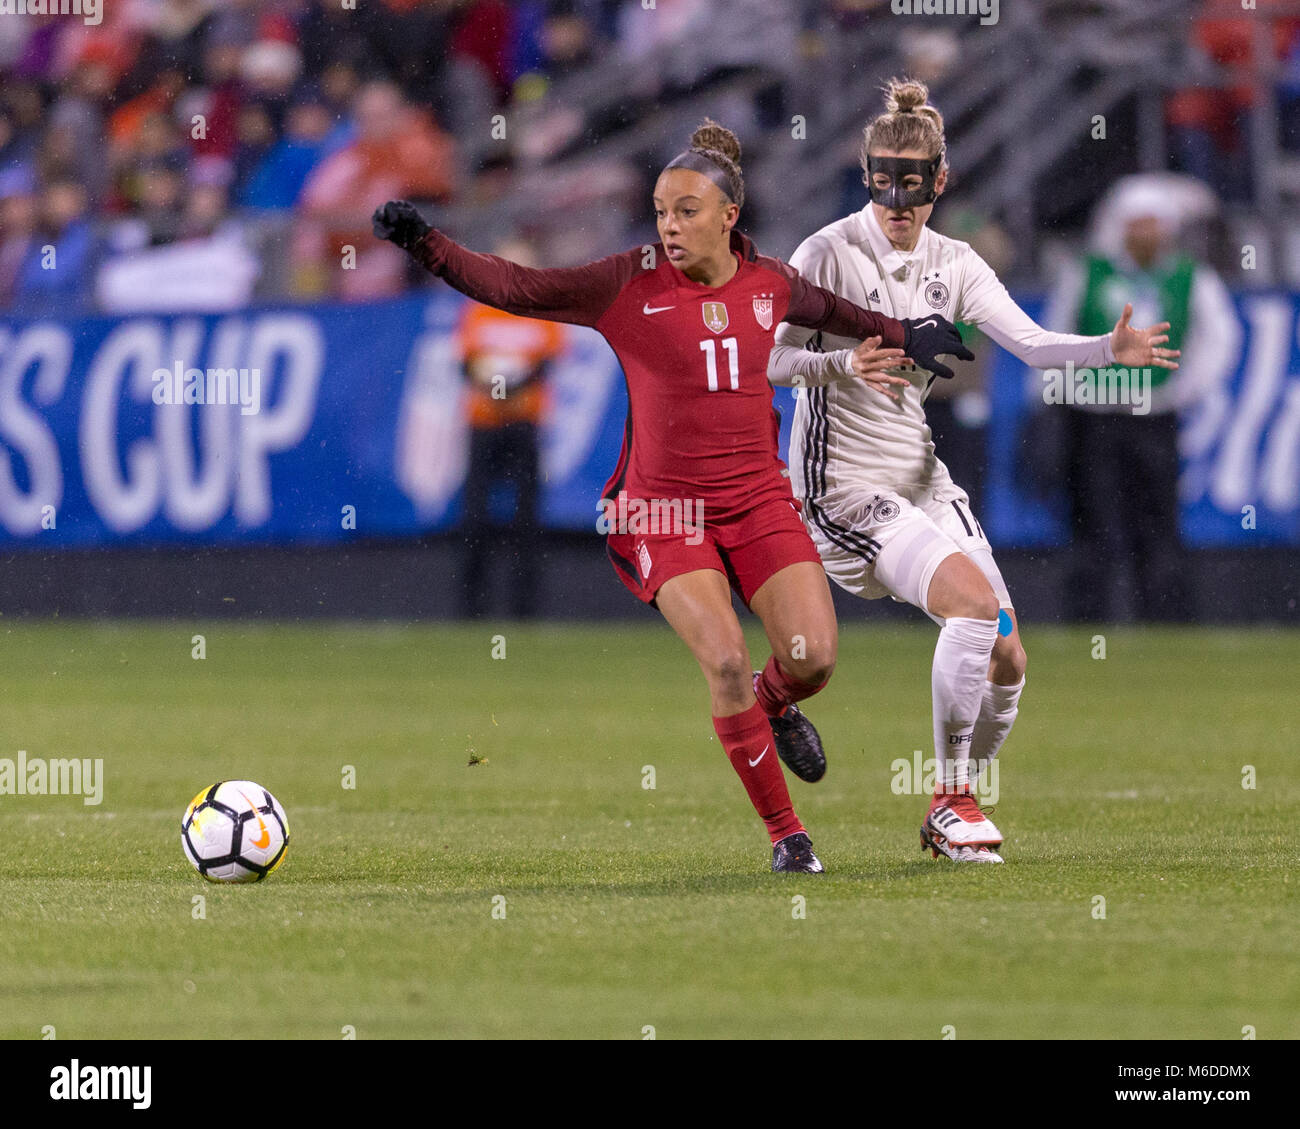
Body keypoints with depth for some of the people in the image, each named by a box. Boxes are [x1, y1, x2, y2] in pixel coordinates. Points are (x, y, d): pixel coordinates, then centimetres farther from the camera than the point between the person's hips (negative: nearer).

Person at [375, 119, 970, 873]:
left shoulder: (768, 282, 2)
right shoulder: (629, 285, -8)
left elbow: (825, 310, 25)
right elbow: (513, 287, -12)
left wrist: (900, 336, 33)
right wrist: (426, 244, -22)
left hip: (758, 496, 3)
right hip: (666, 505, -3)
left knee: (813, 656, -11)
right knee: (726, 661, -18)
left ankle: (772, 704, 28)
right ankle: (785, 832, -2)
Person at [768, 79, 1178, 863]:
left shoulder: (952, 266, 6)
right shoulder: (828, 254, -11)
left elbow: (1031, 343, -3)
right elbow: (771, 361, -16)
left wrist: (1111, 349, -21)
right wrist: (845, 363, -34)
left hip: (921, 479, 7)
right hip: (844, 488, -7)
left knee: (1007, 658, 0)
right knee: (975, 600, -26)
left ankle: (951, 813, 20)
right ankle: (952, 800, -13)